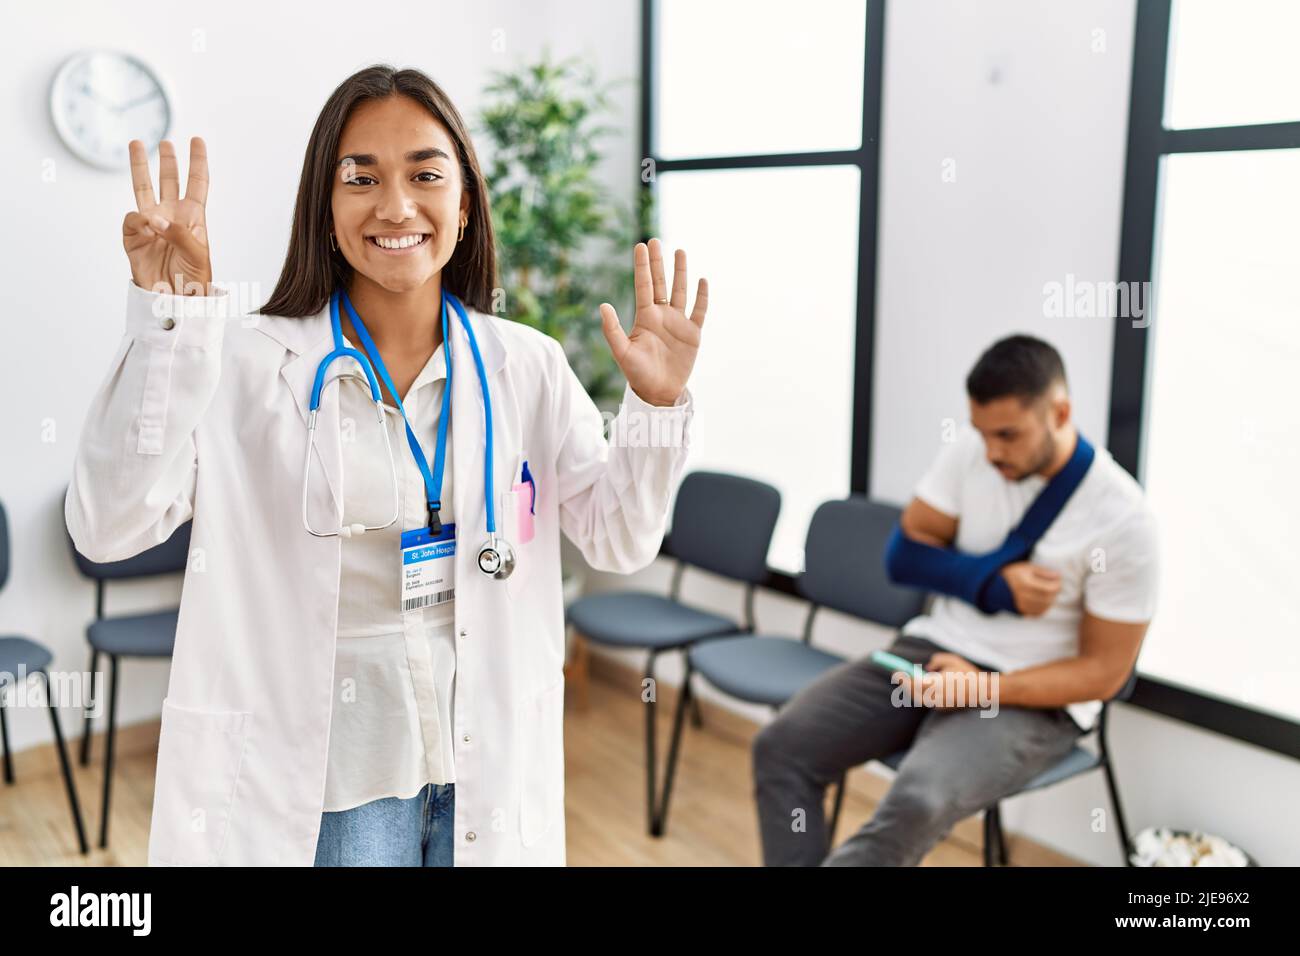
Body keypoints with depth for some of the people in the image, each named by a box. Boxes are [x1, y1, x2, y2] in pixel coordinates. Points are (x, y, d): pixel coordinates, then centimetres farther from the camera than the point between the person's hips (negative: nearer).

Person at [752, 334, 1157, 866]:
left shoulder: (1121, 517, -15)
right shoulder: (970, 451, -4)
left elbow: (1103, 671, -10)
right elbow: (905, 552, 4)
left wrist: (984, 687, -23)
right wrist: (992, 581, -15)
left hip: (1032, 695, -5)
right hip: (933, 649, 5)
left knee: (917, 804, -33)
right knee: (782, 745, -17)